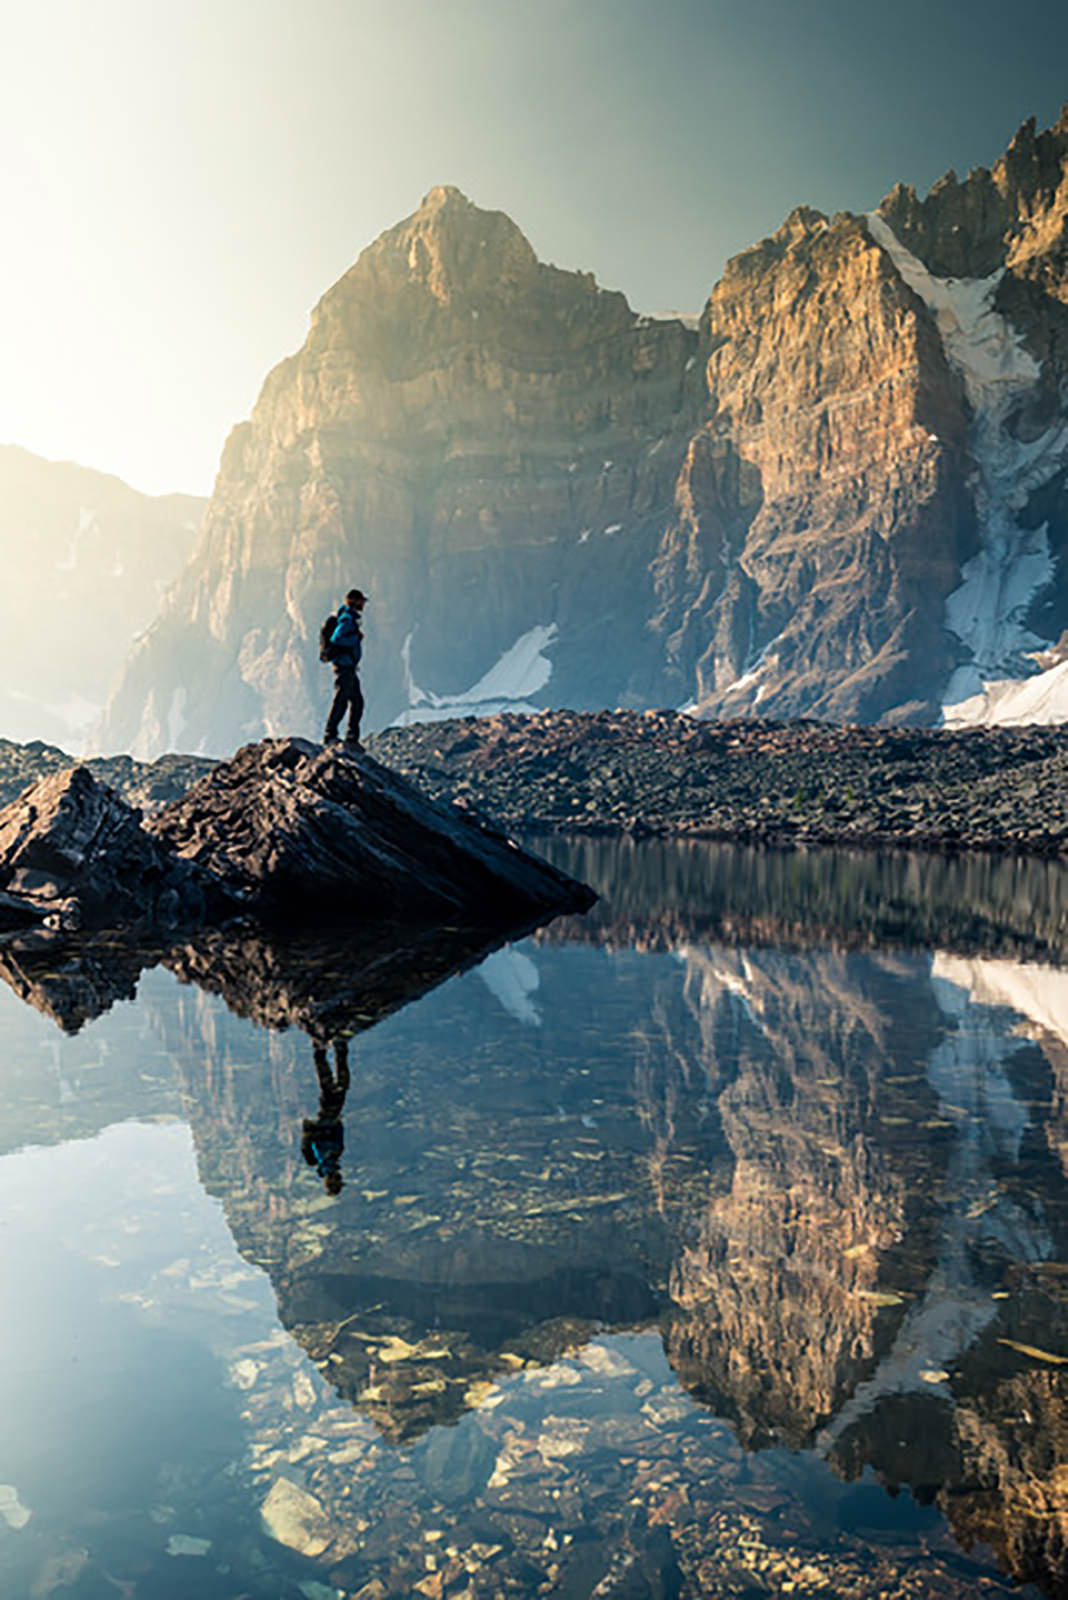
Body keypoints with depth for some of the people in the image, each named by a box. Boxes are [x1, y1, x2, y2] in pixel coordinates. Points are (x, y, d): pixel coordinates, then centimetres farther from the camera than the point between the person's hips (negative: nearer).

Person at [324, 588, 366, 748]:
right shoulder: (347, 619, -13)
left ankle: (352, 738, 11)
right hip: (344, 666, -10)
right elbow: (335, 639, -23)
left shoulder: (351, 618, 18)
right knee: (340, 701, -9)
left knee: (357, 702, 9)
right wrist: (356, 637, -13)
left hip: (350, 668, 10)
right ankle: (330, 735, -4)